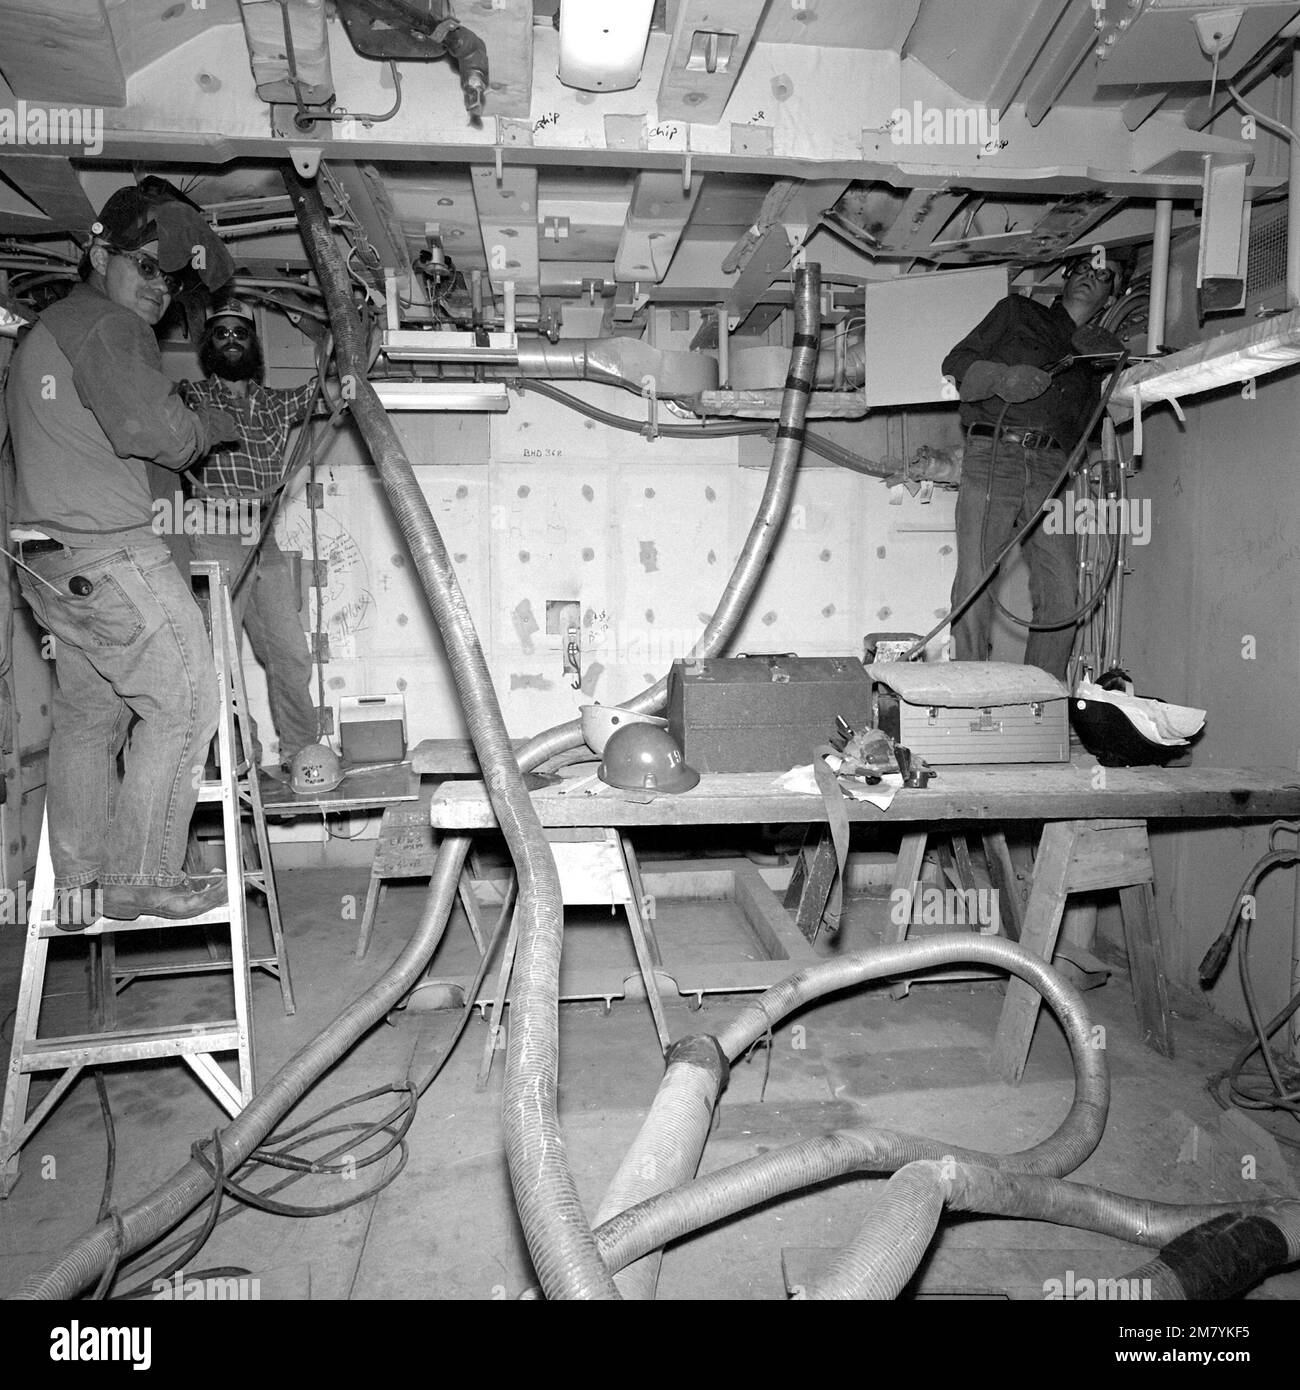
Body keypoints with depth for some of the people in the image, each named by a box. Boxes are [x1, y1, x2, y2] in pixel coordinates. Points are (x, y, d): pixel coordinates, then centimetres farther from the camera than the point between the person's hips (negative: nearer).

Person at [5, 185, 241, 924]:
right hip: (109, 553, -10)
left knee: (88, 714, 15)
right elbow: (156, 430, -22)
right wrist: (217, 422, -4)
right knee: (182, 703, -4)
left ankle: (78, 883, 24)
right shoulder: (109, 327, -9)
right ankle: (143, 877, 1)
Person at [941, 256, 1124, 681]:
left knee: (1062, 593, -8)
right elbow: (956, 362, 10)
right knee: (975, 584, -13)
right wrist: (1002, 377, -10)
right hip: (992, 454, -3)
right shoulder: (1017, 311, 21)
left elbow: (1078, 432, 19)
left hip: (1050, 466, 4)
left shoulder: (1096, 358, 30)